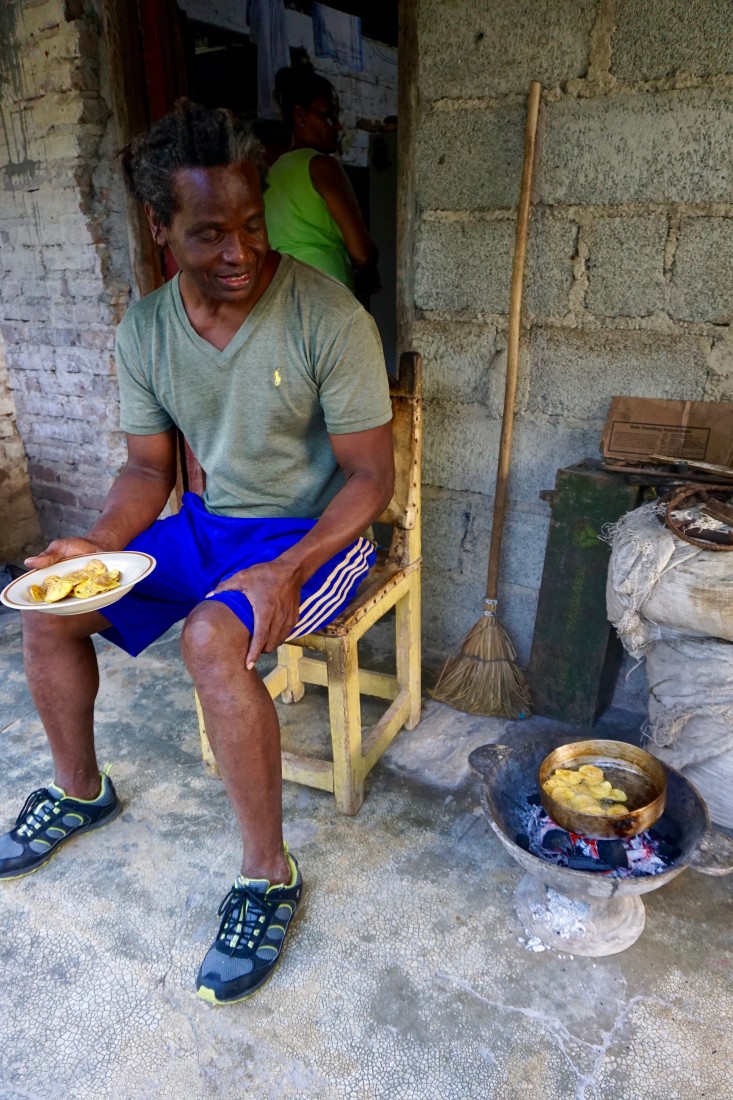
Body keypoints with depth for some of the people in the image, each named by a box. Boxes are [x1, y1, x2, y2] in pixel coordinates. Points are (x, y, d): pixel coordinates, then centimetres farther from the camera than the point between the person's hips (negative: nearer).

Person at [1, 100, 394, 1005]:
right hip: (207, 523, 6)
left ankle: (268, 874, -11)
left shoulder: (327, 317, -18)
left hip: (315, 534, -5)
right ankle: (79, 788, 23)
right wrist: (98, 546, -14)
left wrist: (287, 571, -29)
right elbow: (149, 467, 5)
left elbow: (371, 474, -16)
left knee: (212, 639, -33)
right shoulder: (144, 330, -1)